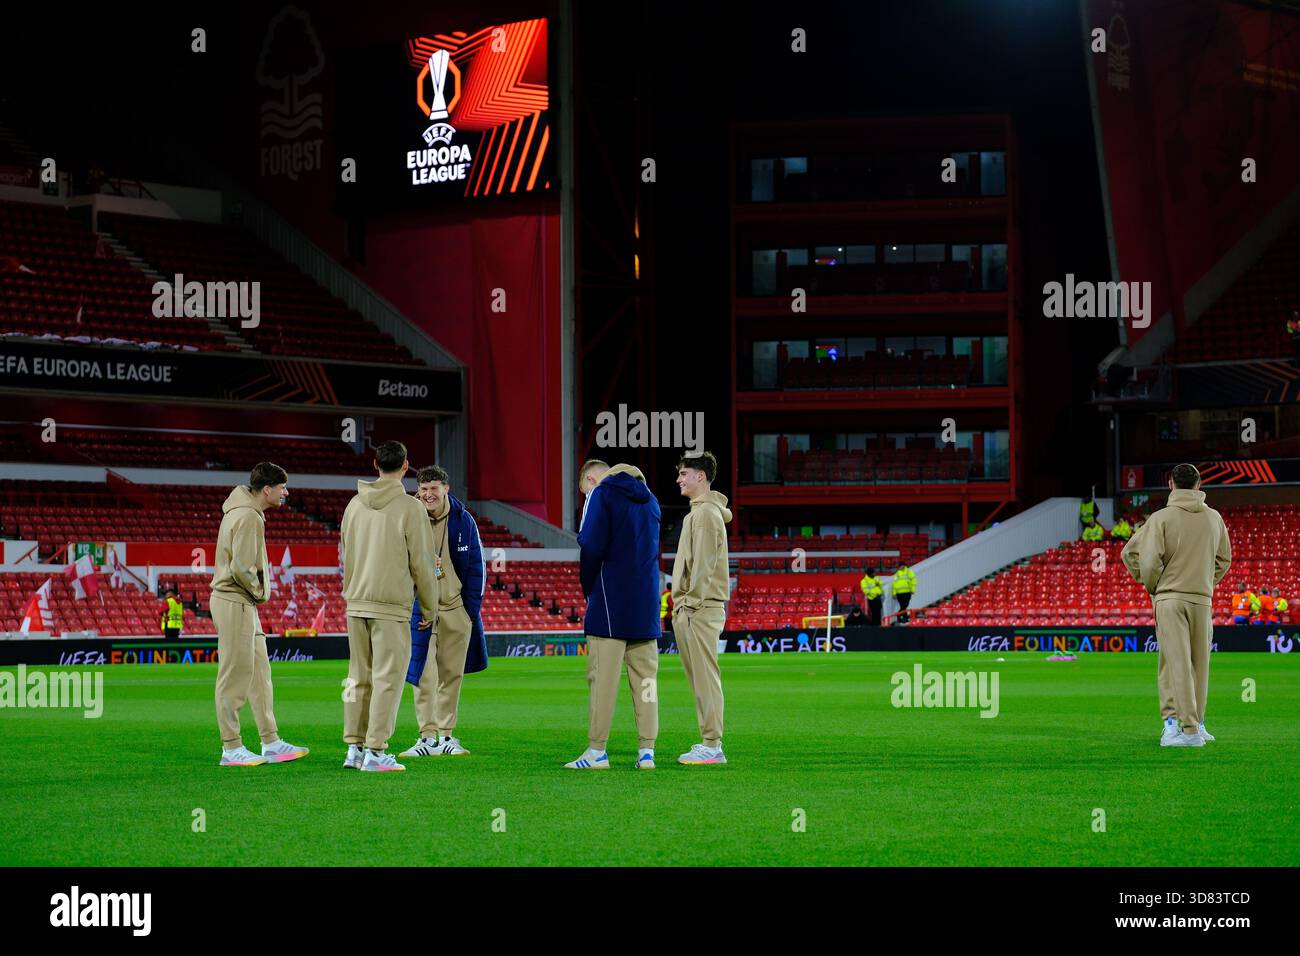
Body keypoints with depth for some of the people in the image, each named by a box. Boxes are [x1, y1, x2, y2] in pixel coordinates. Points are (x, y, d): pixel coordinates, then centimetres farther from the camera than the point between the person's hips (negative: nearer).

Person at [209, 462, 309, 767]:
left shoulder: (242, 511, 14)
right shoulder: (249, 517, -18)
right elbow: (241, 568, -24)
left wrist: (256, 593, 10)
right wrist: (258, 591, -8)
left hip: (245, 605, 11)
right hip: (235, 604, -11)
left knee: (259, 673, 13)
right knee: (234, 677, -5)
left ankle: (271, 742, 17)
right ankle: (232, 749, 0)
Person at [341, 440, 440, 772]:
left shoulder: (355, 505, 8)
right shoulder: (410, 508, -9)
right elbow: (422, 563, -6)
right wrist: (431, 607, 4)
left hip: (356, 605, 6)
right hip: (392, 607, -6)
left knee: (359, 677, 12)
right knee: (387, 678, -2)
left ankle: (354, 747, 13)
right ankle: (375, 751, -4)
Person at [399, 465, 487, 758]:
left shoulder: (463, 521, 1)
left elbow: (476, 567, 6)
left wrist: (472, 608, 1)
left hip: (456, 609, 2)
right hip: (420, 609, -2)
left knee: (452, 674, 7)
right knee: (423, 675, -8)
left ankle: (446, 736, 14)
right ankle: (428, 737, -5)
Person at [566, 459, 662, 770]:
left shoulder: (601, 494, -4)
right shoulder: (649, 500, 18)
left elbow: (592, 546, -14)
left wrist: (588, 589, -1)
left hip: (610, 602, -6)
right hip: (647, 604, 6)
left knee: (602, 677, -4)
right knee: (645, 677, 5)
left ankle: (597, 751, -5)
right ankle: (646, 751, 3)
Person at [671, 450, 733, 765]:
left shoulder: (706, 512, -12)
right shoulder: (699, 511, 20)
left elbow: (704, 565, -18)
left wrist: (691, 603, -19)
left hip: (700, 609, -10)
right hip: (691, 609, 10)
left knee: (705, 676, -9)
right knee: (700, 678, 12)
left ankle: (711, 746, -9)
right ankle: (709, 742, 15)